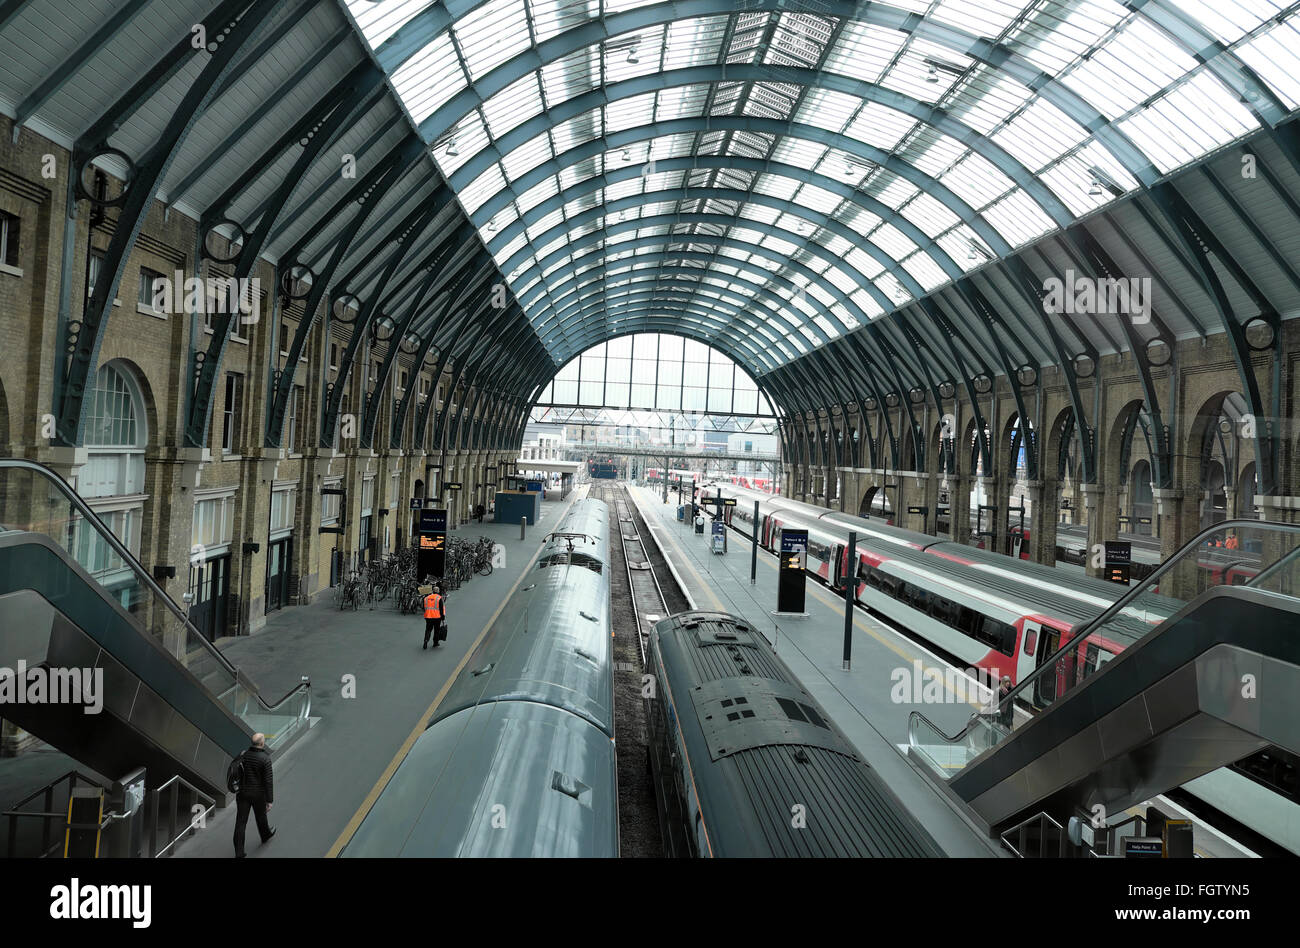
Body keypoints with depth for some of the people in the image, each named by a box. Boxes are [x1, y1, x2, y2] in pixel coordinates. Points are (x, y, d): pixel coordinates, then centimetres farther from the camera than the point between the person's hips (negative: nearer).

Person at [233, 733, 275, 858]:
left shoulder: (243, 755, -6)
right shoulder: (265, 759, -20)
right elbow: (268, 781, -19)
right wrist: (270, 801, -13)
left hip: (242, 793, 3)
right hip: (258, 795, -3)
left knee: (240, 822, 6)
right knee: (261, 817, 22)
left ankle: (239, 853, 6)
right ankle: (265, 835, 49)